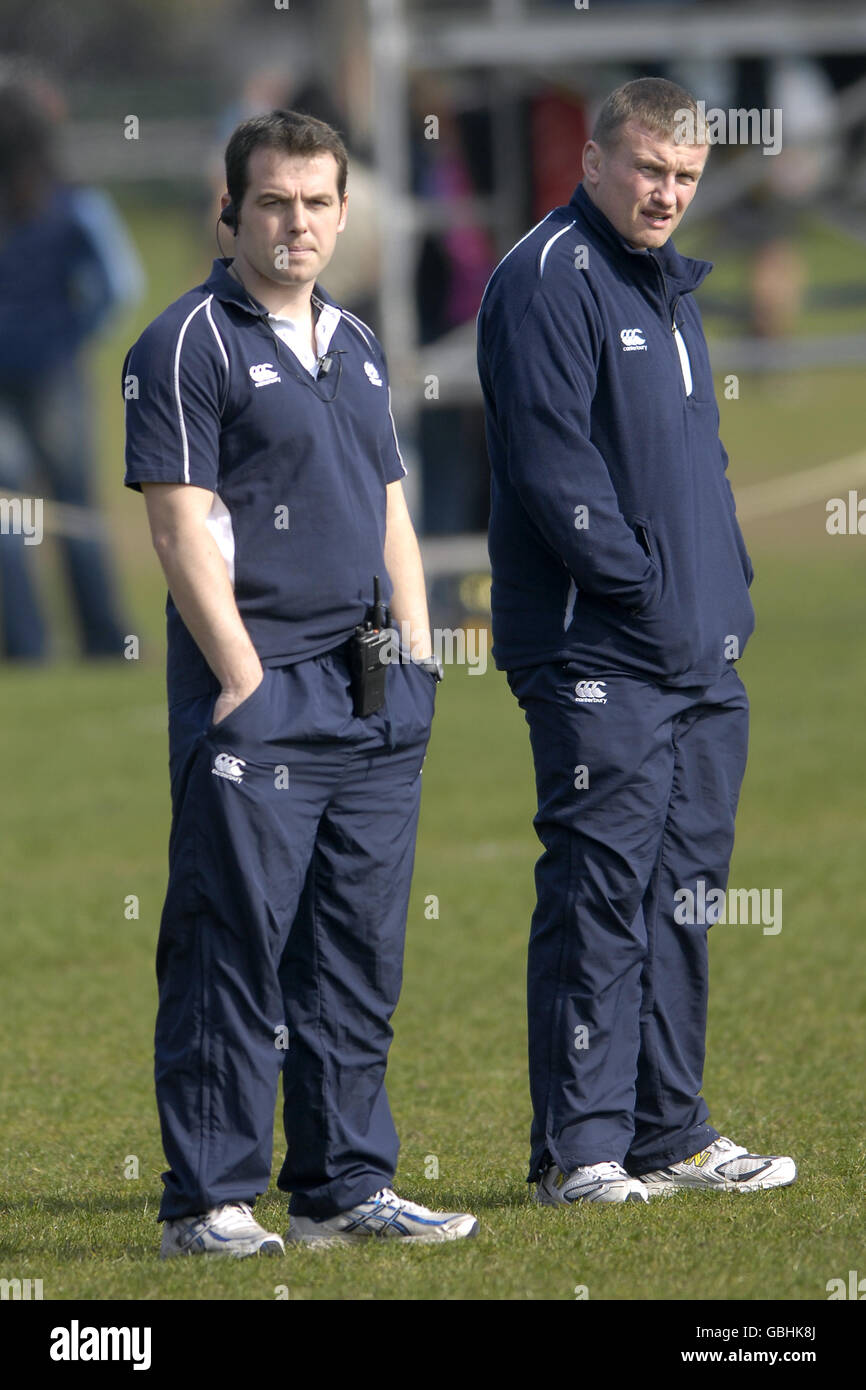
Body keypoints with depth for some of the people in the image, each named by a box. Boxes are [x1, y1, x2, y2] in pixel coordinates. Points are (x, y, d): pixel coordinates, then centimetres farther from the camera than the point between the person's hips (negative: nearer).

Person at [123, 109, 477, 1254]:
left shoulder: (356, 347, 18)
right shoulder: (189, 344, -6)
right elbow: (182, 528, -11)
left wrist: (417, 661, 10)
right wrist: (245, 682, -15)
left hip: (372, 704, 7)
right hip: (257, 701, -7)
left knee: (360, 954, 9)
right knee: (233, 952, -6)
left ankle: (347, 1186, 15)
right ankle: (208, 1202, -3)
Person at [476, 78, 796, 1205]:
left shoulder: (670, 289, 20)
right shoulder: (547, 281, -9)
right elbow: (551, 465, -16)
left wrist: (728, 589, 13)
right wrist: (645, 590, -16)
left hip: (703, 656, 9)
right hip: (598, 656, -9)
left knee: (684, 891, 10)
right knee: (603, 891, -8)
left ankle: (669, 1133, 16)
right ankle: (578, 1146, -6)